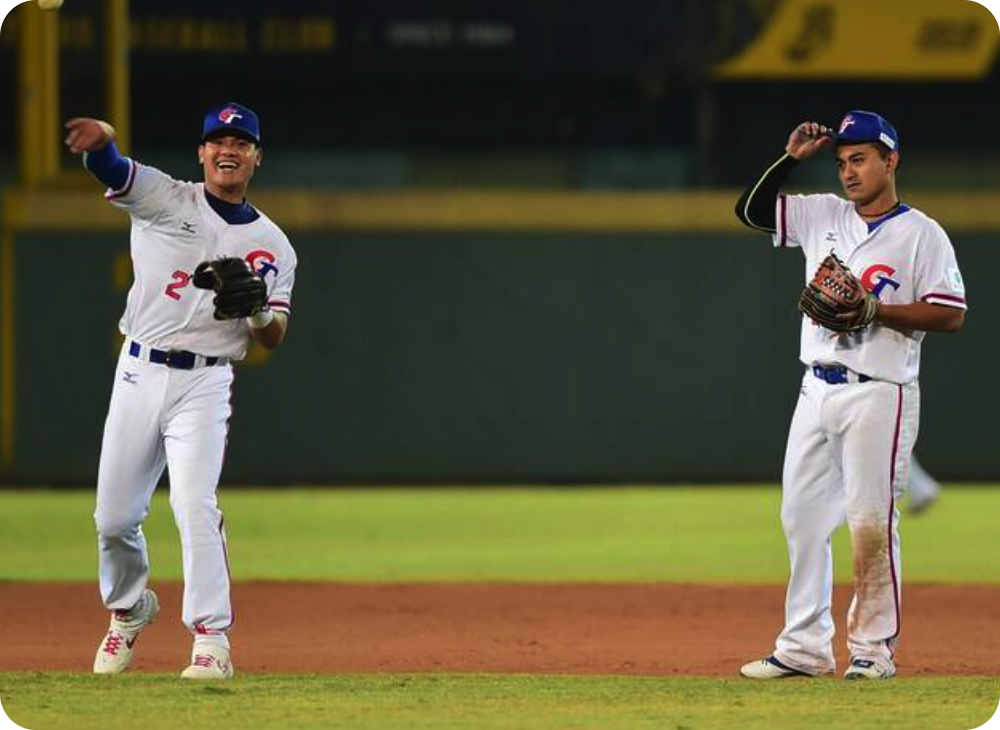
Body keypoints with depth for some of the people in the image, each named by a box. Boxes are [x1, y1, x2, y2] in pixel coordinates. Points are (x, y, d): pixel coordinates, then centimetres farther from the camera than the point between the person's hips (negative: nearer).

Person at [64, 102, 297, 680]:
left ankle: (212, 638, -17)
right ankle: (129, 610, 32)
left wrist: (257, 309, -17)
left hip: (205, 385, -1)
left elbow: (274, 340, 8)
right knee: (114, 517, 5)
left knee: (196, 505, -19)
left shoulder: (272, 244, 8)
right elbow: (108, 167, -15)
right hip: (139, 373, 1)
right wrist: (101, 140, -40)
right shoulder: (166, 199, 5)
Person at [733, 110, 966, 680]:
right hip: (818, 391, 6)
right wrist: (791, 159, 1)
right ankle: (804, 648, 12)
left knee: (872, 521, -6)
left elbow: (951, 314, -10)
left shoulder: (922, 233, -5)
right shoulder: (822, 216, 12)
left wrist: (874, 311, -17)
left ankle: (874, 648, 1)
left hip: (879, 394, -6)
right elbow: (752, 209, 12)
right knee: (802, 516, 6)